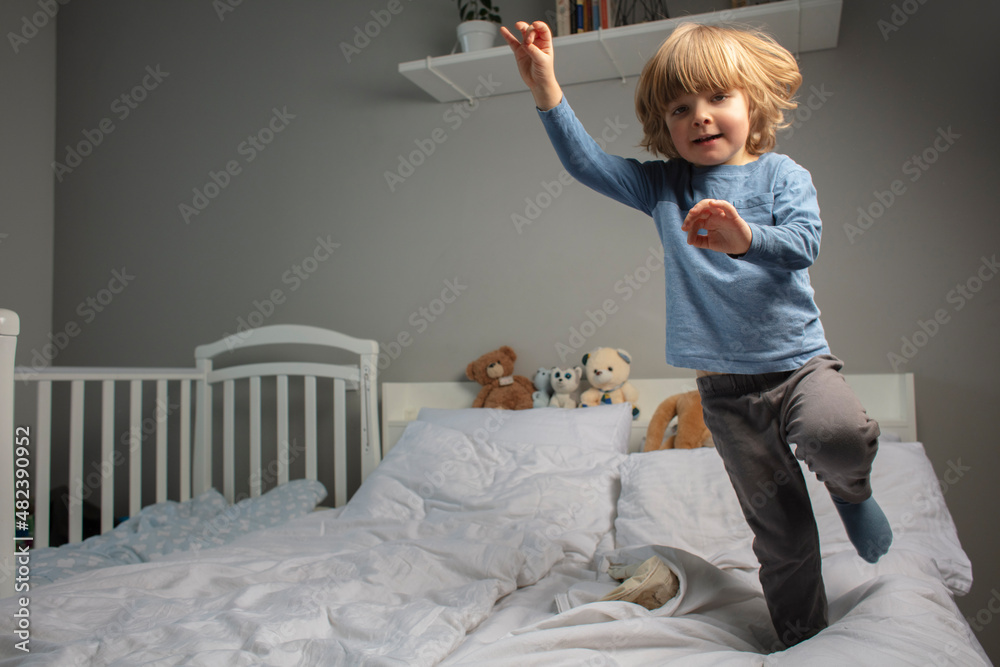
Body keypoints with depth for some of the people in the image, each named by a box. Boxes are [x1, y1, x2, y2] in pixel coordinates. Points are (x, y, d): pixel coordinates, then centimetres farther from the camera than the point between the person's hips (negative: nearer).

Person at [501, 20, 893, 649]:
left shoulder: (781, 174, -1)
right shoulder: (662, 186, 5)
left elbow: (803, 243, -18)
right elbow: (586, 162, -3)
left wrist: (744, 237, -40)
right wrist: (546, 87, -15)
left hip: (798, 360, -1)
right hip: (725, 386, 1)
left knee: (841, 435, -34)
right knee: (779, 527, 8)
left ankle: (850, 488, 4)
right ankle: (803, 637, 30)